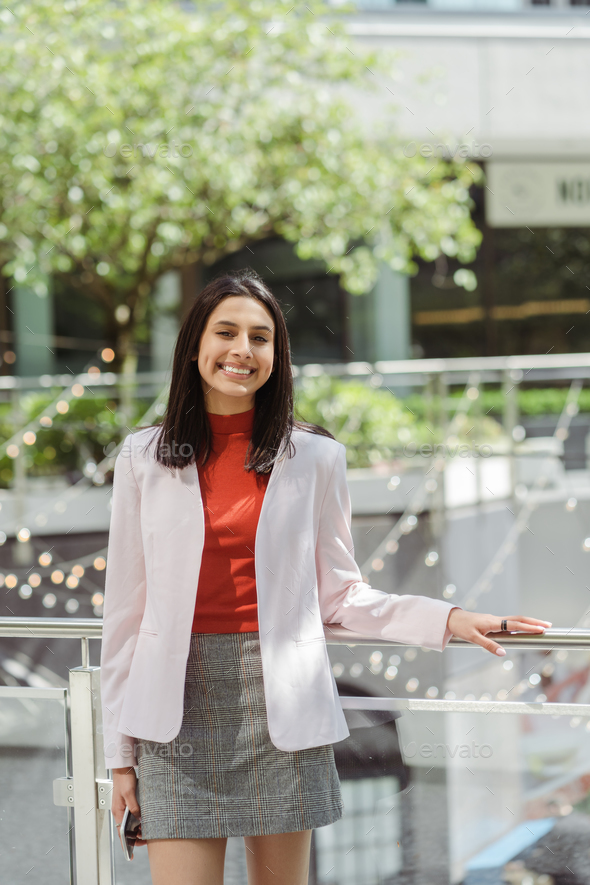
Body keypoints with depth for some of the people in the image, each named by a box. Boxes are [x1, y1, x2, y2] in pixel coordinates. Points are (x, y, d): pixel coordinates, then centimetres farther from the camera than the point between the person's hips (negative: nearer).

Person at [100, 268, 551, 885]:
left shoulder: (314, 457, 6)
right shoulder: (144, 458, 5)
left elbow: (338, 595, 10)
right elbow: (126, 609, 7)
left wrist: (446, 620, -3)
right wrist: (119, 752, 6)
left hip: (281, 706, 0)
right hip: (179, 700, 0)